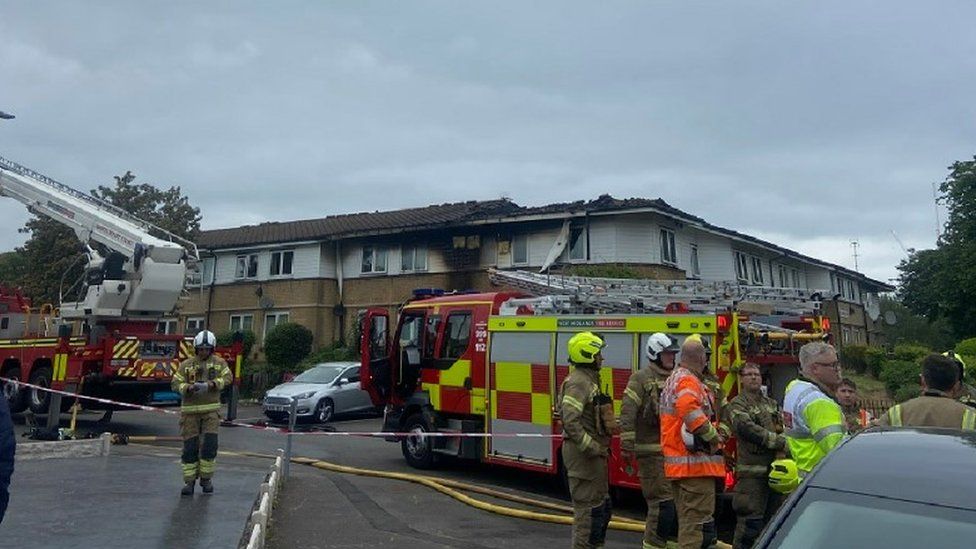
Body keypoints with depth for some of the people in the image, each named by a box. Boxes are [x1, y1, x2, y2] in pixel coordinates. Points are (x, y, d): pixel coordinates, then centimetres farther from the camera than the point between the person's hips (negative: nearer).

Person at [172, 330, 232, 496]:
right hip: (190, 410, 0)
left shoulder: (219, 362, 7)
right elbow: (176, 383, 0)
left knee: (210, 444, -6)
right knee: (190, 447, 2)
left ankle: (206, 479, 10)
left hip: (211, 409, 0)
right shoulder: (187, 364, 4)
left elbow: (227, 378, -2)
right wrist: (189, 387, -19)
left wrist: (212, 384, -18)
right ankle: (189, 481, 12)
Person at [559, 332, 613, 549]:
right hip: (582, 454, -11)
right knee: (588, 506, -3)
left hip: (591, 452, 11)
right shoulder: (578, 382, -18)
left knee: (601, 504, 18)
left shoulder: (589, 380, 16)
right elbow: (570, 421, -27)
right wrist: (591, 447, -23)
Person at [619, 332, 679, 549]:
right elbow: (628, 413, -13)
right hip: (652, 452, -7)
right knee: (662, 501, -7)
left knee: (678, 500, 12)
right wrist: (627, 447, -18)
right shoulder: (641, 378, -7)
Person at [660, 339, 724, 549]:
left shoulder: (673, 379, 20)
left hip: (679, 464, 10)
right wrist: (712, 435, -23)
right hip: (695, 461, -10)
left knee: (687, 518, 18)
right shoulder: (688, 381, -14)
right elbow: (689, 409, -33)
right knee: (697, 517, -7)